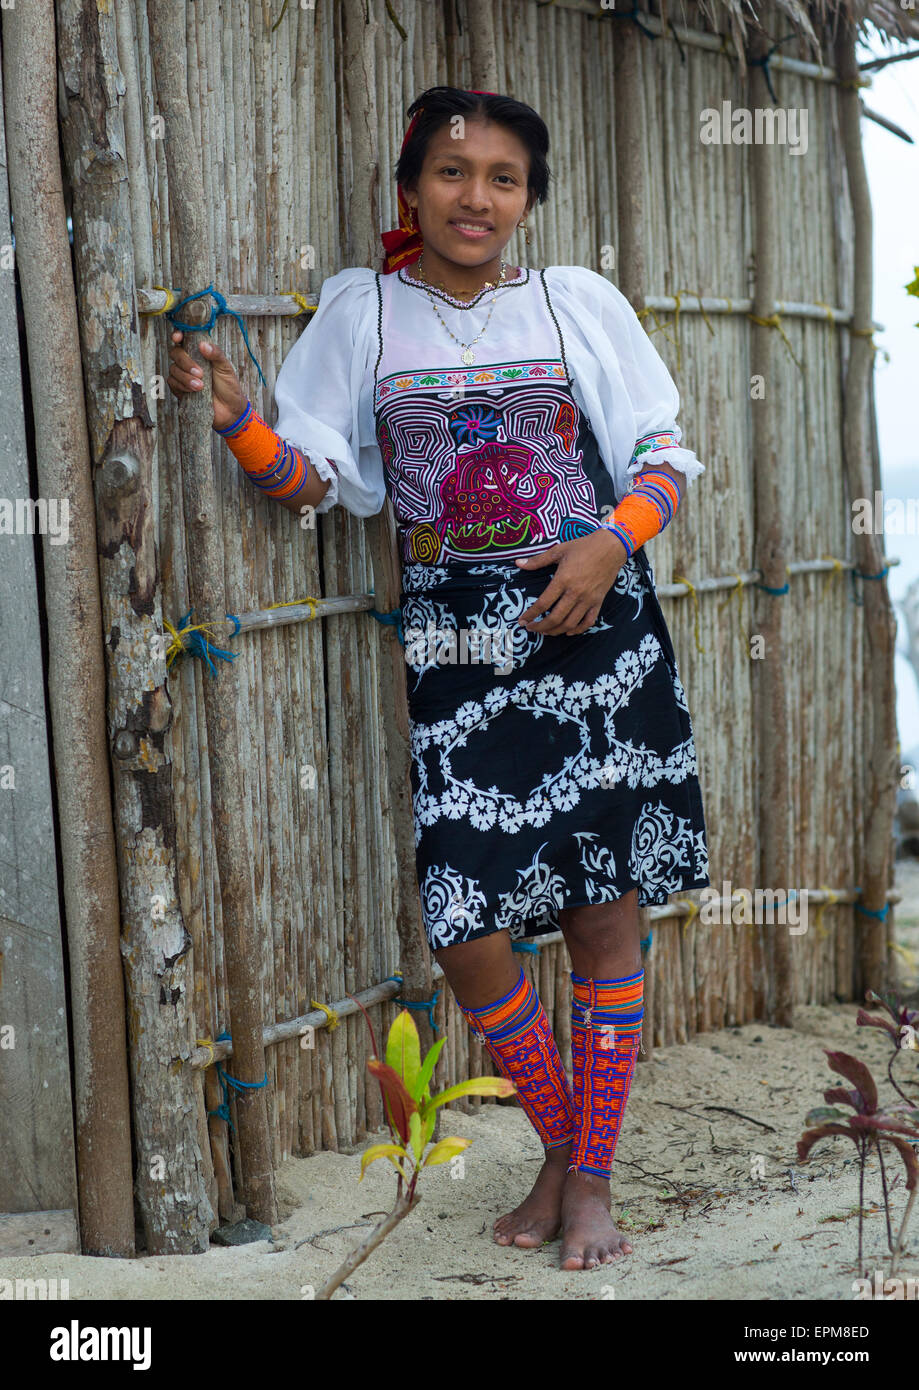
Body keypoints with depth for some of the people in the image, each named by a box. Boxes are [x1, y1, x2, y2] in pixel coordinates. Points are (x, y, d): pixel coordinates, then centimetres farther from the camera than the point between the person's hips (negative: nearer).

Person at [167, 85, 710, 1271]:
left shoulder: (580, 303, 5)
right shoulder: (361, 312, 7)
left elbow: (666, 452, 8)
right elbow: (316, 479, 4)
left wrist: (613, 541, -10)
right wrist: (238, 419, -13)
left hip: (598, 638, 0)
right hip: (456, 655, 0)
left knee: (607, 913, 2)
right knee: (466, 934, -5)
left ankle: (592, 1177, 19)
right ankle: (557, 1147, 21)